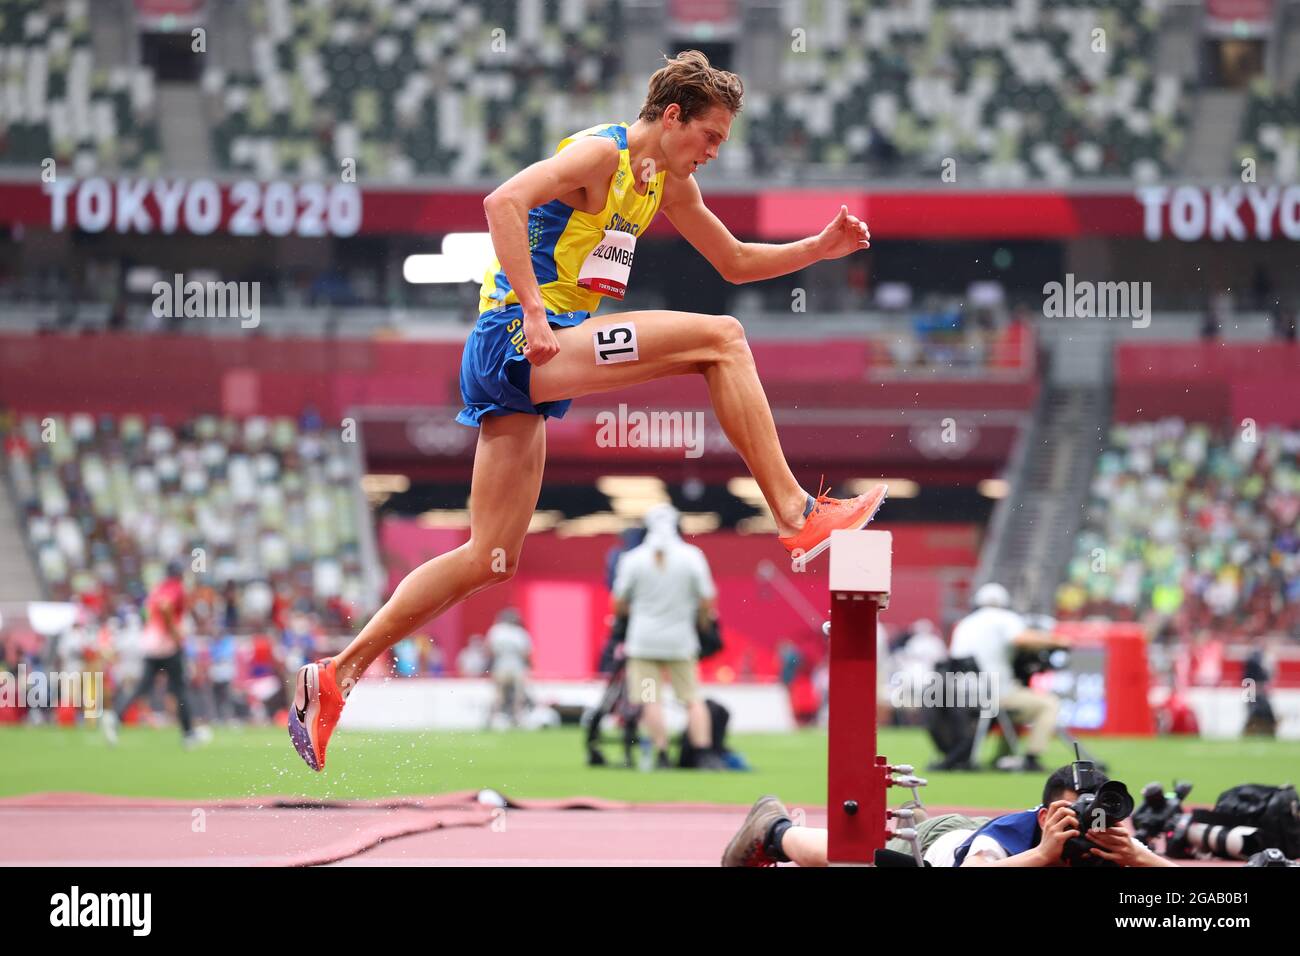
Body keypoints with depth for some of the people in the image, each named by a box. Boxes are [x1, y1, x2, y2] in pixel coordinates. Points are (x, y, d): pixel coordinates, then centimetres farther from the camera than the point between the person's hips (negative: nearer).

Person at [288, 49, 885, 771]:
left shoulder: (669, 183, 18)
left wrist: (822, 247, 14)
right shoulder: (602, 154, -10)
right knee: (720, 339, -15)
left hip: (527, 365, 10)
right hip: (515, 337, -10)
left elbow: (736, 262, 28)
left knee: (493, 559, 7)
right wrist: (533, 312, -29)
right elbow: (505, 202, -24)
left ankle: (337, 676, 7)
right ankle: (796, 514, -16)